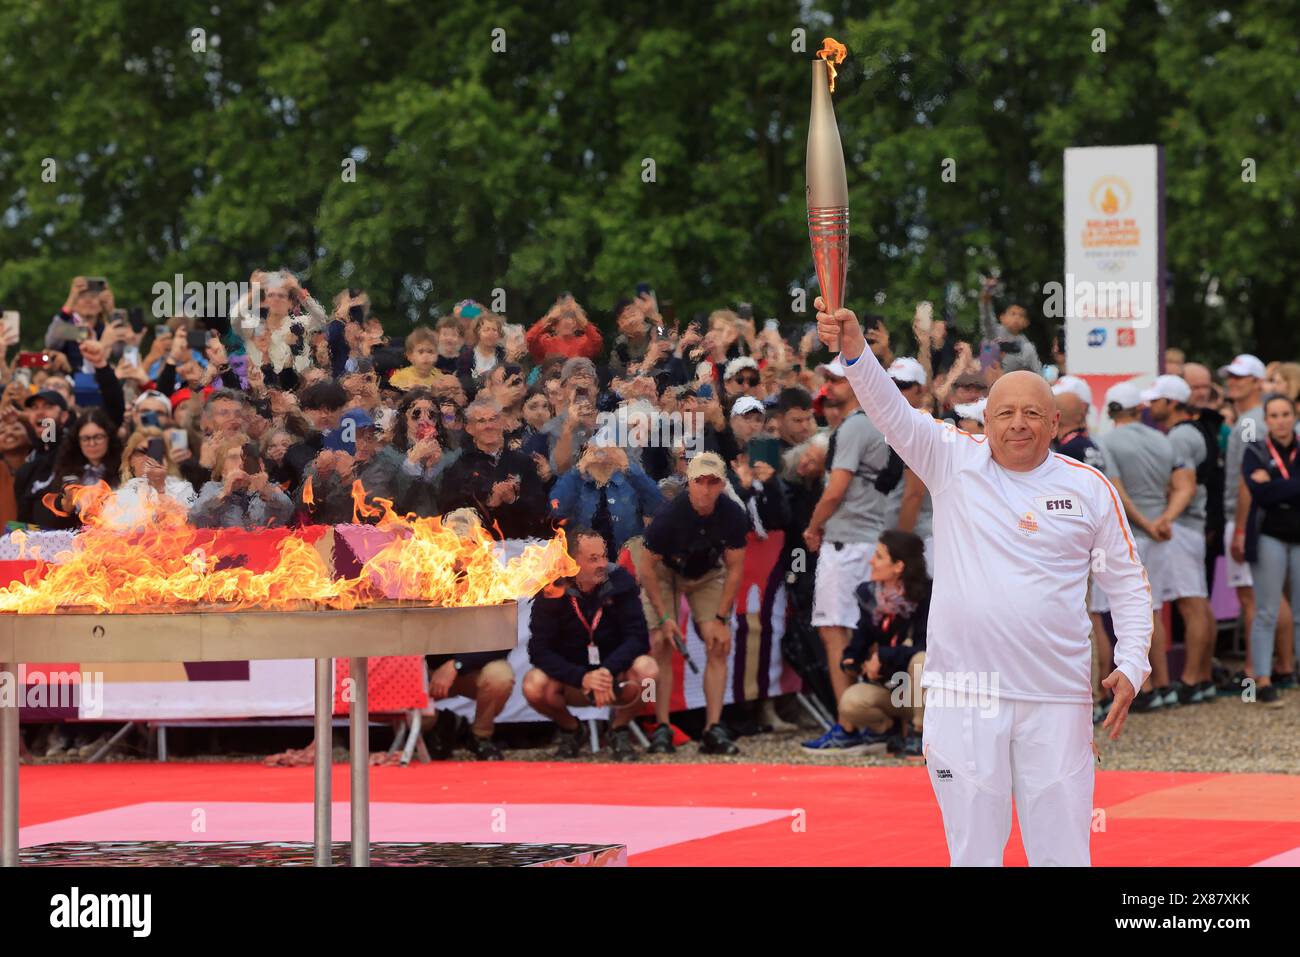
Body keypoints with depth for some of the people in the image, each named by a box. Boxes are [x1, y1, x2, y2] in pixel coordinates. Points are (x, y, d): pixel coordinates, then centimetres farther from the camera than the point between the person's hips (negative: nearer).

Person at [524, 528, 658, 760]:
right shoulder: (552, 593, -13)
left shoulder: (620, 581, -12)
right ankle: (570, 730, 3)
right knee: (534, 686, -32)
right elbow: (539, 651, -17)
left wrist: (608, 671, -34)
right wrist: (582, 678, -32)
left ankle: (619, 728, -1)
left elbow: (637, 637, -16)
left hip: (615, 674, 0)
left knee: (646, 670, -32)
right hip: (570, 680, 0)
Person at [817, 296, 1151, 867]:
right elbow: (892, 413, -11)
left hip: (1056, 697, 0)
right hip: (962, 691, 0)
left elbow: (1128, 584, 10)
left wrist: (1132, 666, -2)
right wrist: (854, 351, -28)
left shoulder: (1089, 489, 4)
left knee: (1062, 850, 3)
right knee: (972, 848, 6)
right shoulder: (955, 463, 3)